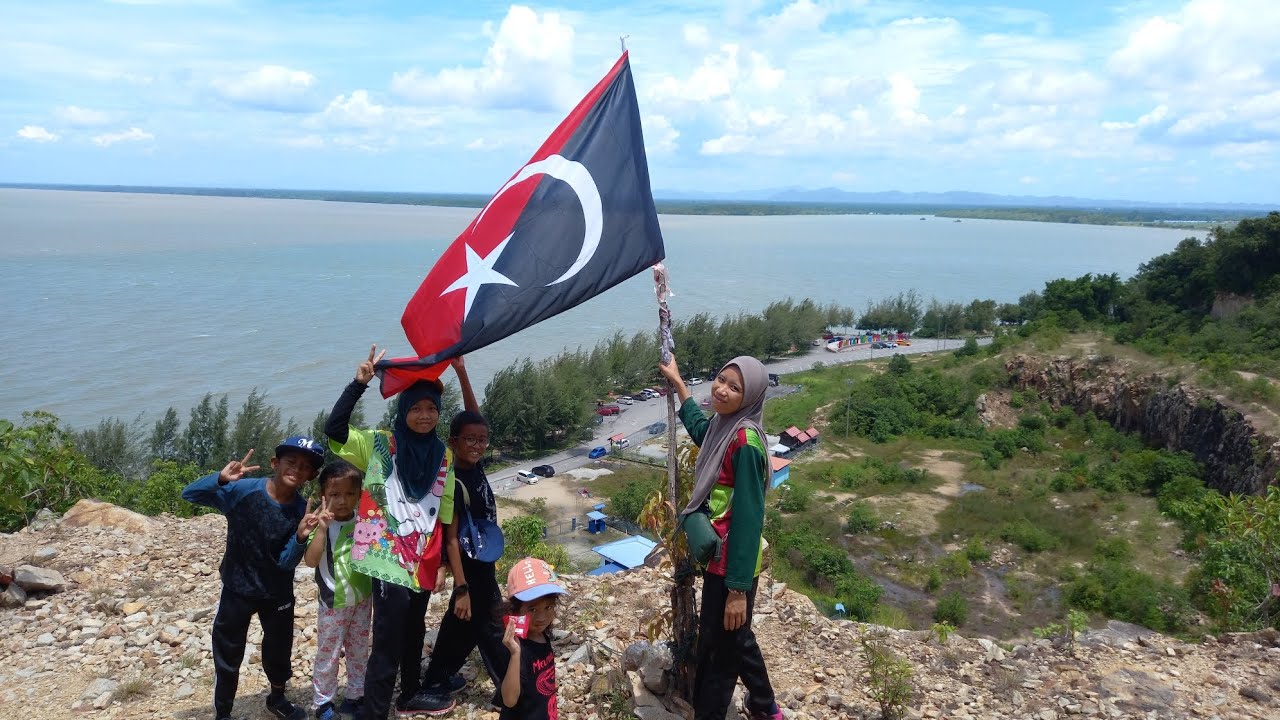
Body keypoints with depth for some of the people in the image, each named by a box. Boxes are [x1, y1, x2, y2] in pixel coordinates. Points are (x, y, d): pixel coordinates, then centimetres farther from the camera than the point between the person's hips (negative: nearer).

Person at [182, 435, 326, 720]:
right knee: (228, 656, 10)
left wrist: (300, 537, -35)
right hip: (237, 590, -2)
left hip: (278, 594, 2)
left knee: (279, 652, 21)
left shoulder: (302, 511, -15)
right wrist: (220, 479, -40)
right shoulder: (243, 490, -21)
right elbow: (189, 494, -22)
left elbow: (286, 563, -15)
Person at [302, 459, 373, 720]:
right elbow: (310, 560, -27)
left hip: (362, 599, 5)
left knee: (359, 652, 17)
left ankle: (354, 696, 33)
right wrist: (322, 528, -34)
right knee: (328, 655, 9)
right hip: (333, 603, -4)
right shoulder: (321, 525, -15)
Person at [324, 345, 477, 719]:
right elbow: (334, 429, -21)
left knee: (414, 631, 23)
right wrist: (359, 383, -25)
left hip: (423, 559, 6)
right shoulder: (381, 445, -8)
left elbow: (445, 513, 9)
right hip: (389, 558, -6)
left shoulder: (442, 455, 4)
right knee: (388, 643, -5)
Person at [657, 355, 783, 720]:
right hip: (719, 554, 9)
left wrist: (739, 587, -22)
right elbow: (700, 429, 29)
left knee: (718, 649, 7)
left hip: (732, 562, -9)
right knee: (735, 637, 26)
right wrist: (678, 382, 38)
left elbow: (748, 517, -24)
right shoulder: (721, 425, 2)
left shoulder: (745, 440, -23)